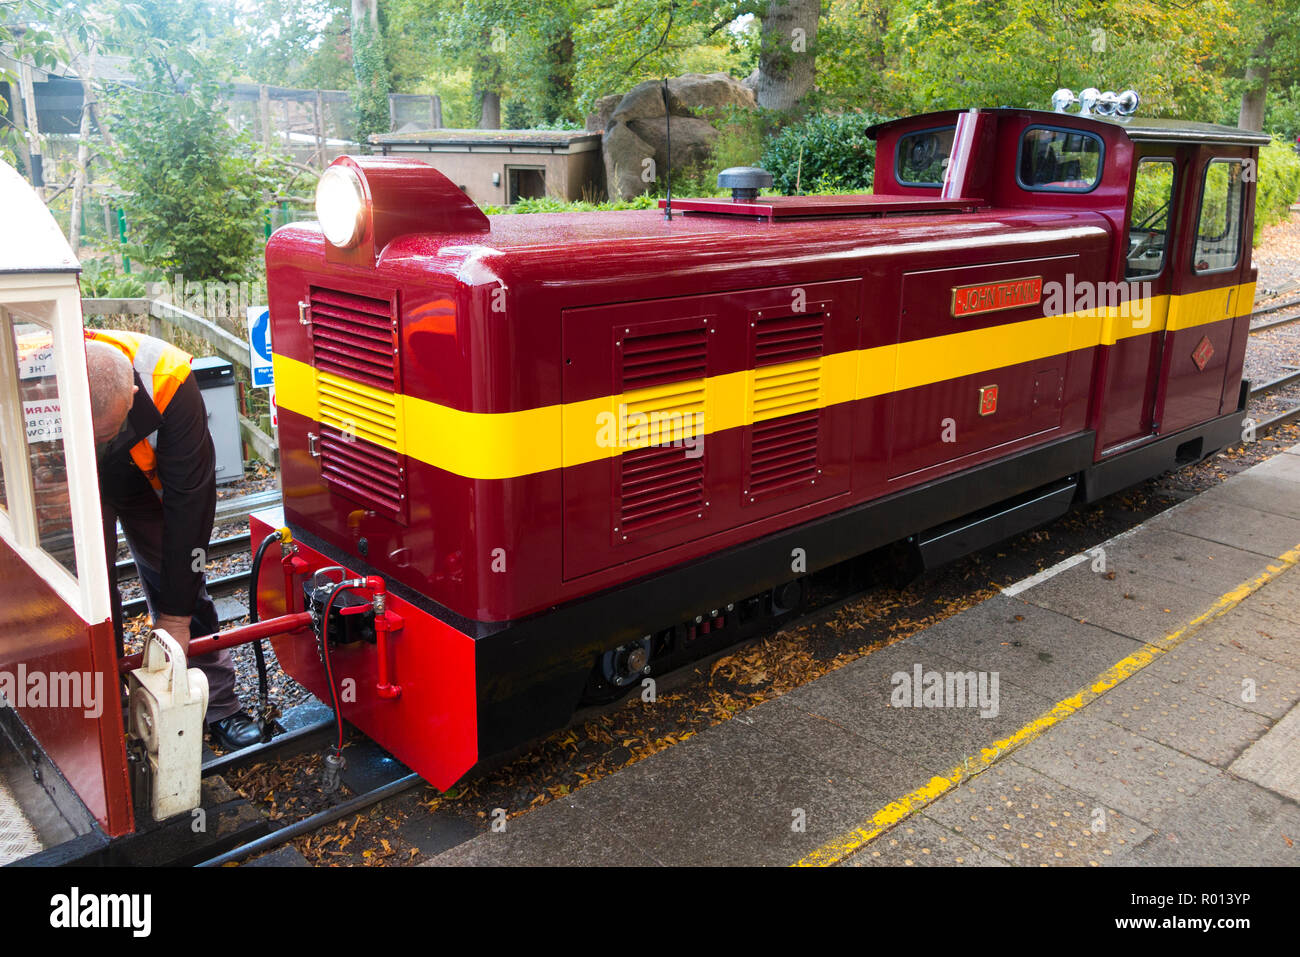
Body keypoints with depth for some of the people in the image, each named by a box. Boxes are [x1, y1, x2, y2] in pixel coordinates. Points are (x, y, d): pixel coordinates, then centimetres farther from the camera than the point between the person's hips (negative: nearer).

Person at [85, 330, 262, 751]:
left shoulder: (167, 382, -40)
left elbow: (187, 498, -32)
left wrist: (175, 616, -28)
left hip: (146, 477, 0)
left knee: (178, 579, -2)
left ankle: (219, 707, 8)